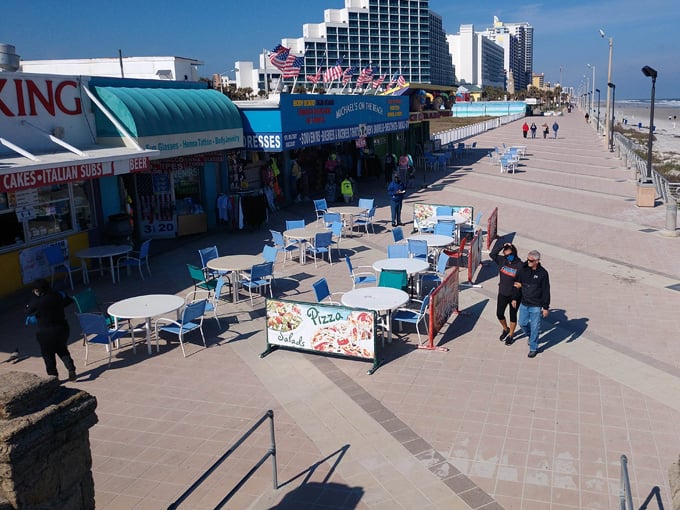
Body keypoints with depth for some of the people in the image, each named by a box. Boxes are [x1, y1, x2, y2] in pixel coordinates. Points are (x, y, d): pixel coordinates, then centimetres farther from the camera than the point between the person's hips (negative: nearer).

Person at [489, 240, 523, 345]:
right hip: (502, 294, 4)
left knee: (513, 316, 12)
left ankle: (511, 335, 32)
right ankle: (505, 329, 41)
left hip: (514, 295, -4)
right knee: (499, 314, 13)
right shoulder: (502, 261, -4)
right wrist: (502, 245, -16)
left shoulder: (520, 265, -17)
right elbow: (492, 254, -9)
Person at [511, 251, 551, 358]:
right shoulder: (523, 269, -3)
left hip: (536, 306, -4)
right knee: (522, 323, 14)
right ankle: (531, 336, 43)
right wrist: (515, 298, 6)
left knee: (534, 327, 4)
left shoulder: (543, 273, -12)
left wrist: (546, 307, -8)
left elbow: (546, 291, -8)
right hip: (524, 304, 4)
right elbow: (517, 284, 8)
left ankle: (533, 348, 19)